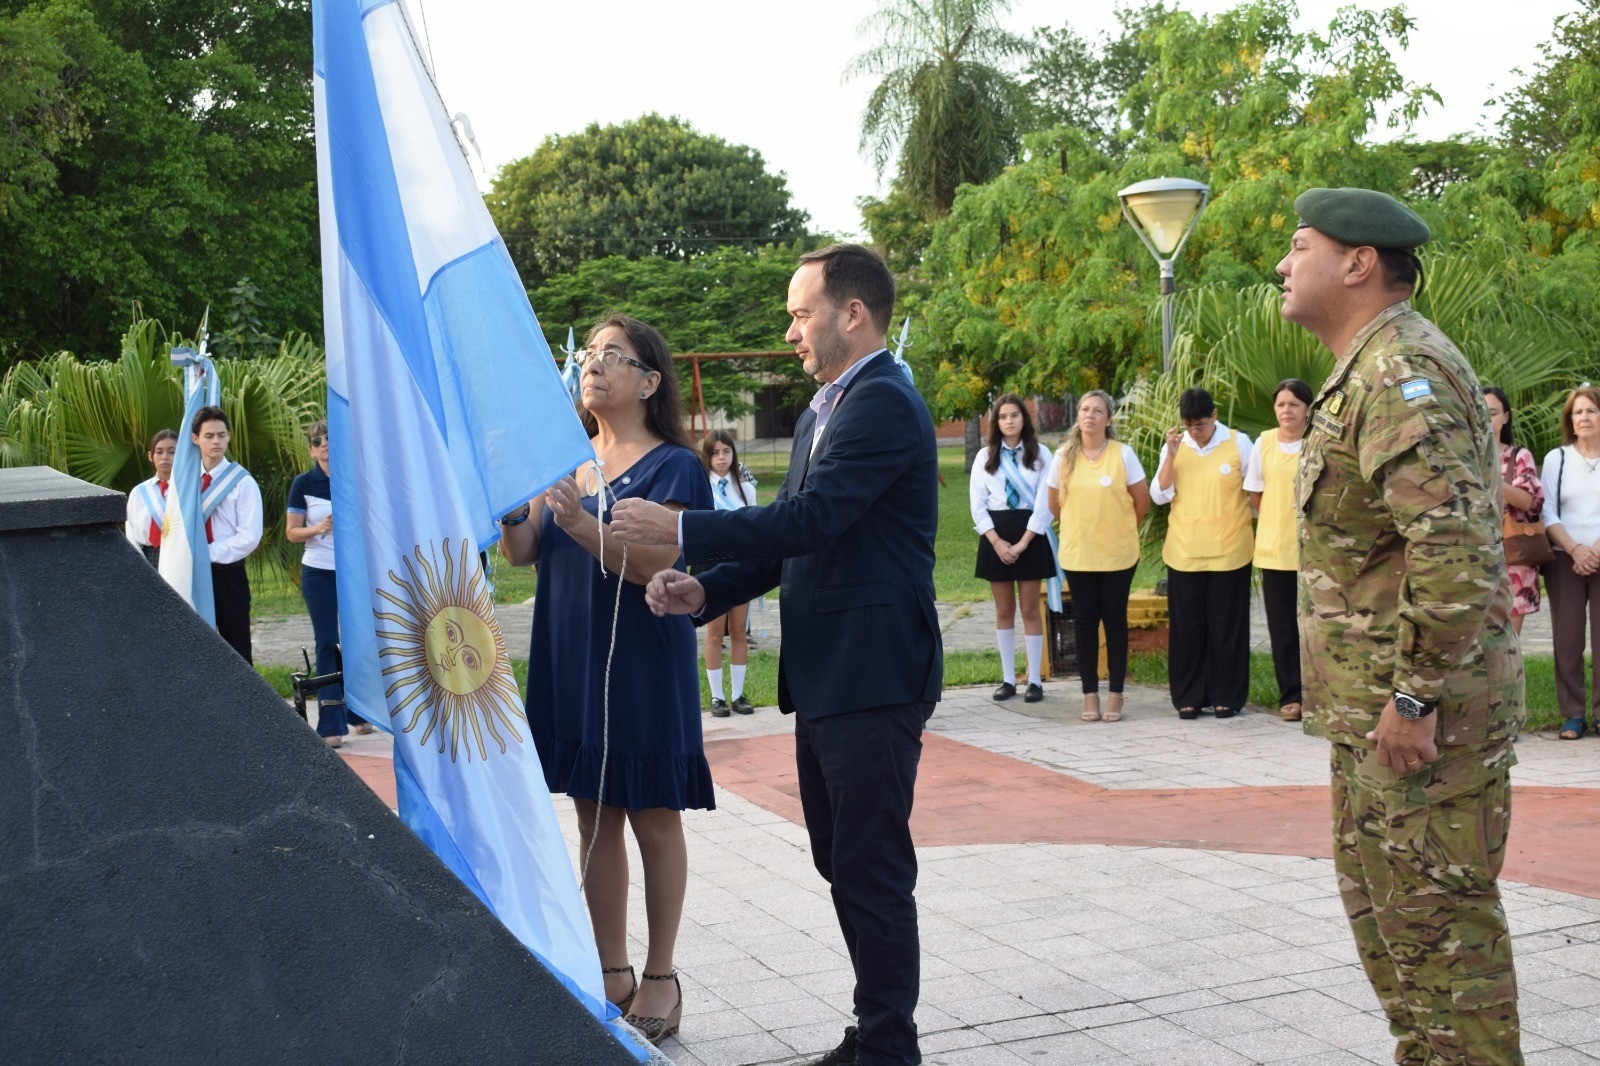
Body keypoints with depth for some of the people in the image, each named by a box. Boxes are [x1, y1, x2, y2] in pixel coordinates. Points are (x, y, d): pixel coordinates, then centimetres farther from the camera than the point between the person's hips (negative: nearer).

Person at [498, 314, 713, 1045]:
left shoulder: (672, 465, -7)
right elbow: (522, 552, 5)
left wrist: (582, 523, -33)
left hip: (640, 662, -6)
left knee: (653, 816, 3)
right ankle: (612, 972, 20)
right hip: (571, 658, 6)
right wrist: (510, 507, -16)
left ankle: (660, 976, 14)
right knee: (594, 815, 10)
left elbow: (653, 563, -19)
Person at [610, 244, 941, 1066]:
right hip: (824, 680, 10)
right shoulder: (822, 412, 17)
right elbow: (793, 536, 16)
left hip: (872, 680, -10)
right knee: (842, 865, 16)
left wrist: (679, 530, -18)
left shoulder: (883, 404, -14)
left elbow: (808, 520, -23)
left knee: (874, 870, -3)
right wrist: (705, 590, 2)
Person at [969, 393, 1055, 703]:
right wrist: (997, 542, -9)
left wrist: (1023, 542, -12)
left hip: (1030, 535, -2)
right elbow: (978, 505, 2)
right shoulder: (985, 456, 6)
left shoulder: (1040, 454, 0)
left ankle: (1035, 680, 6)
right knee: (1004, 610, 7)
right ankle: (1008, 679, 14)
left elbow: (1044, 502, -6)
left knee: (1030, 609, 1)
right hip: (995, 535, 2)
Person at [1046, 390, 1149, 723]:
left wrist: (1121, 529, 11)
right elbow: (1054, 502, 11)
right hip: (1077, 554, 2)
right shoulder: (1065, 456, 0)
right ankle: (1090, 695, 11)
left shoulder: (1123, 454, -6)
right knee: (1084, 622, 4)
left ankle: (1115, 695, 9)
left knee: (1115, 621, 4)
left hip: (1118, 554, -2)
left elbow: (1142, 499, 2)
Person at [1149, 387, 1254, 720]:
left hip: (1229, 551, -2)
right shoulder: (1174, 446, 5)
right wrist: (1171, 455, -10)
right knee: (1186, 628, 5)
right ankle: (1188, 697, 13)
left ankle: (1227, 697, 12)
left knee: (1227, 627, 4)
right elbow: (1160, 495, -2)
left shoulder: (1238, 443, -2)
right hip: (1183, 552, 2)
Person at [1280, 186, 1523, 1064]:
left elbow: (1453, 546, -28)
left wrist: (1416, 697, -25)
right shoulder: (1367, 372, 16)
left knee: (1438, 914, -4)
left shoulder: (1402, 372, -18)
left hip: (1420, 707, -11)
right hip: (1375, 698, 11)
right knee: (1376, 890, 19)